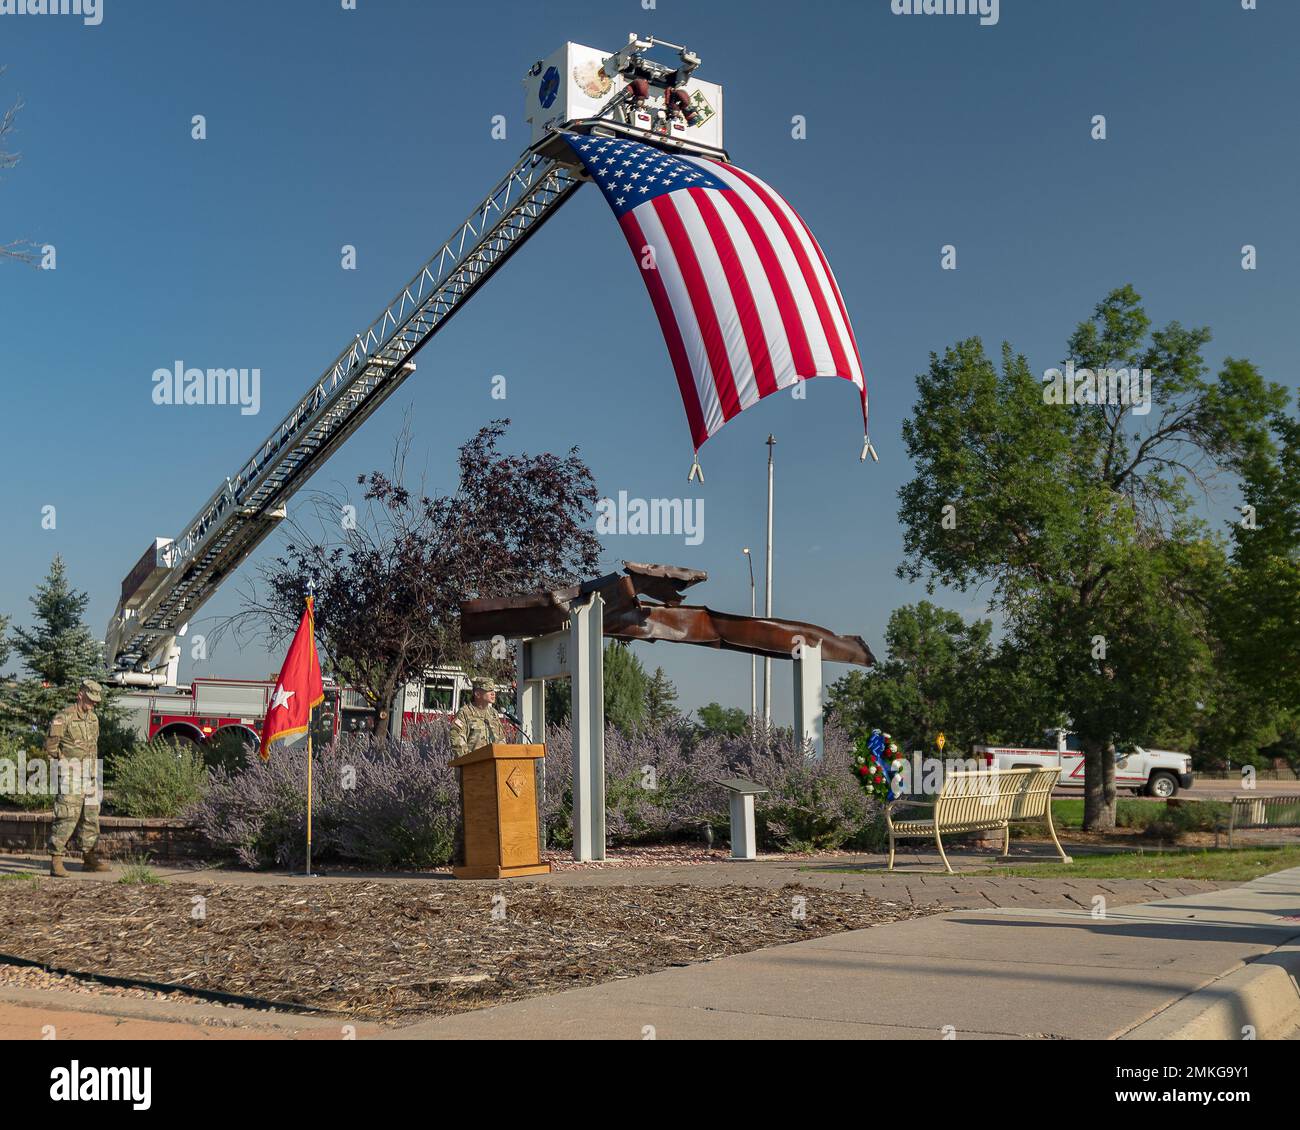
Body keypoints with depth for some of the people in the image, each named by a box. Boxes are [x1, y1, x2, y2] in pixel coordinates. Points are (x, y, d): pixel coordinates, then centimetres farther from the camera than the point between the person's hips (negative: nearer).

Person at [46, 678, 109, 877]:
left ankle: (89, 858, 19)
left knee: (91, 816, 11)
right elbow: (51, 746, -9)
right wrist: (66, 764, -2)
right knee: (67, 817, -12)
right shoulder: (64, 717, -10)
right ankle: (56, 861, -9)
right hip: (70, 777, -8)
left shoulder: (93, 718, 13)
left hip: (89, 777, 8)